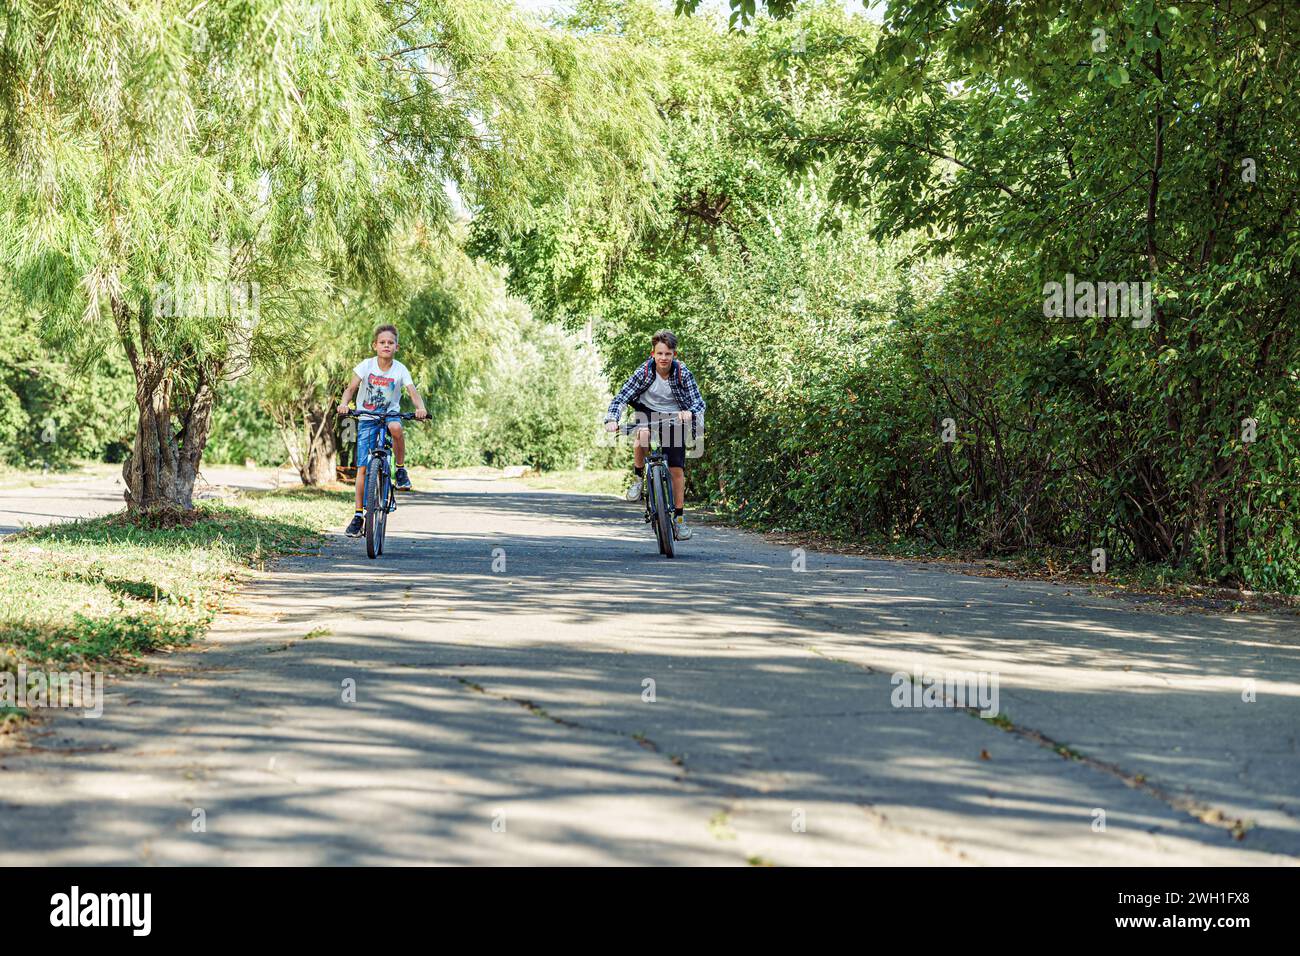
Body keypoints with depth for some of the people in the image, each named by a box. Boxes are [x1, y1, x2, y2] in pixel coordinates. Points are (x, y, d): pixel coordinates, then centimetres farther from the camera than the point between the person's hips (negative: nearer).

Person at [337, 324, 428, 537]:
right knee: (362, 467, -6)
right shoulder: (367, 365, -9)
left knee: (396, 427, -39)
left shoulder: (400, 369, -9)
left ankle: (401, 470, -16)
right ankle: (359, 515, 3)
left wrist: (420, 408, -39)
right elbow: (351, 388, -16)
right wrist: (343, 403, -36)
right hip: (367, 418, 0)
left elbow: (413, 392, -19)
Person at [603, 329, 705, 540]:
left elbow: (699, 400, -21)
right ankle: (639, 478, -12)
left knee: (677, 469, -7)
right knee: (643, 435, -37)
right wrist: (612, 419, -40)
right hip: (648, 412, 0)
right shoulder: (644, 372, -18)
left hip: (674, 418, 1)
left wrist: (690, 412, -45)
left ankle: (679, 517, 4)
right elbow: (621, 397, -22)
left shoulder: (682, 373, -17)